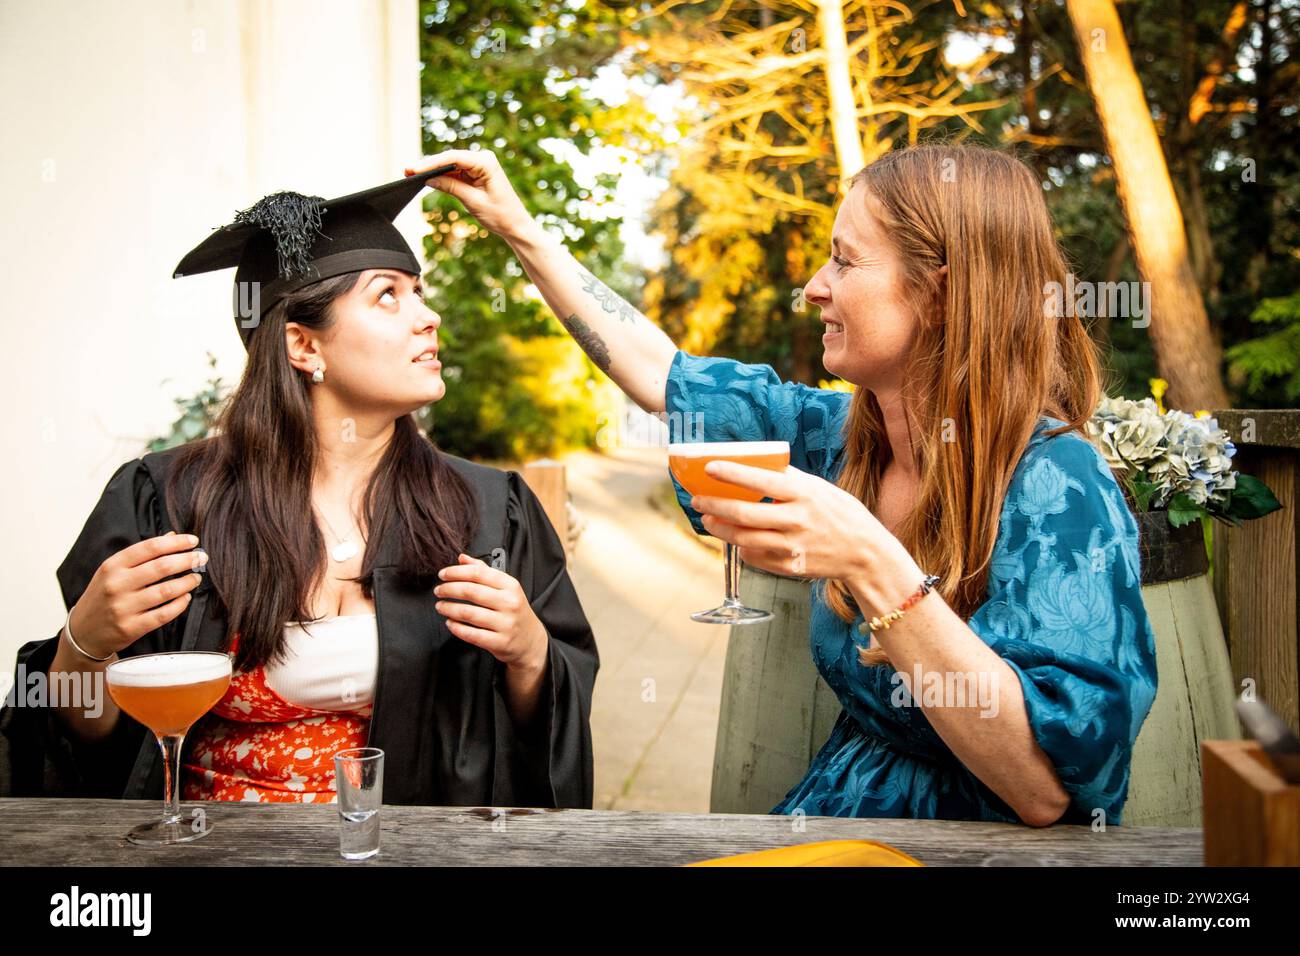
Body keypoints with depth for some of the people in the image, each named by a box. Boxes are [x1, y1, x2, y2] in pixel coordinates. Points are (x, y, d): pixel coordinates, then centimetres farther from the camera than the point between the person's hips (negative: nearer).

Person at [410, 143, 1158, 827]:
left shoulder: (1056, 488, -20)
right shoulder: (841, 435, -1)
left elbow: (1048, 787, -28)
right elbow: (664, 374, 12)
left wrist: (873, 566, -35)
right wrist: (519, 228, 16)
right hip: (833, 813, 6)